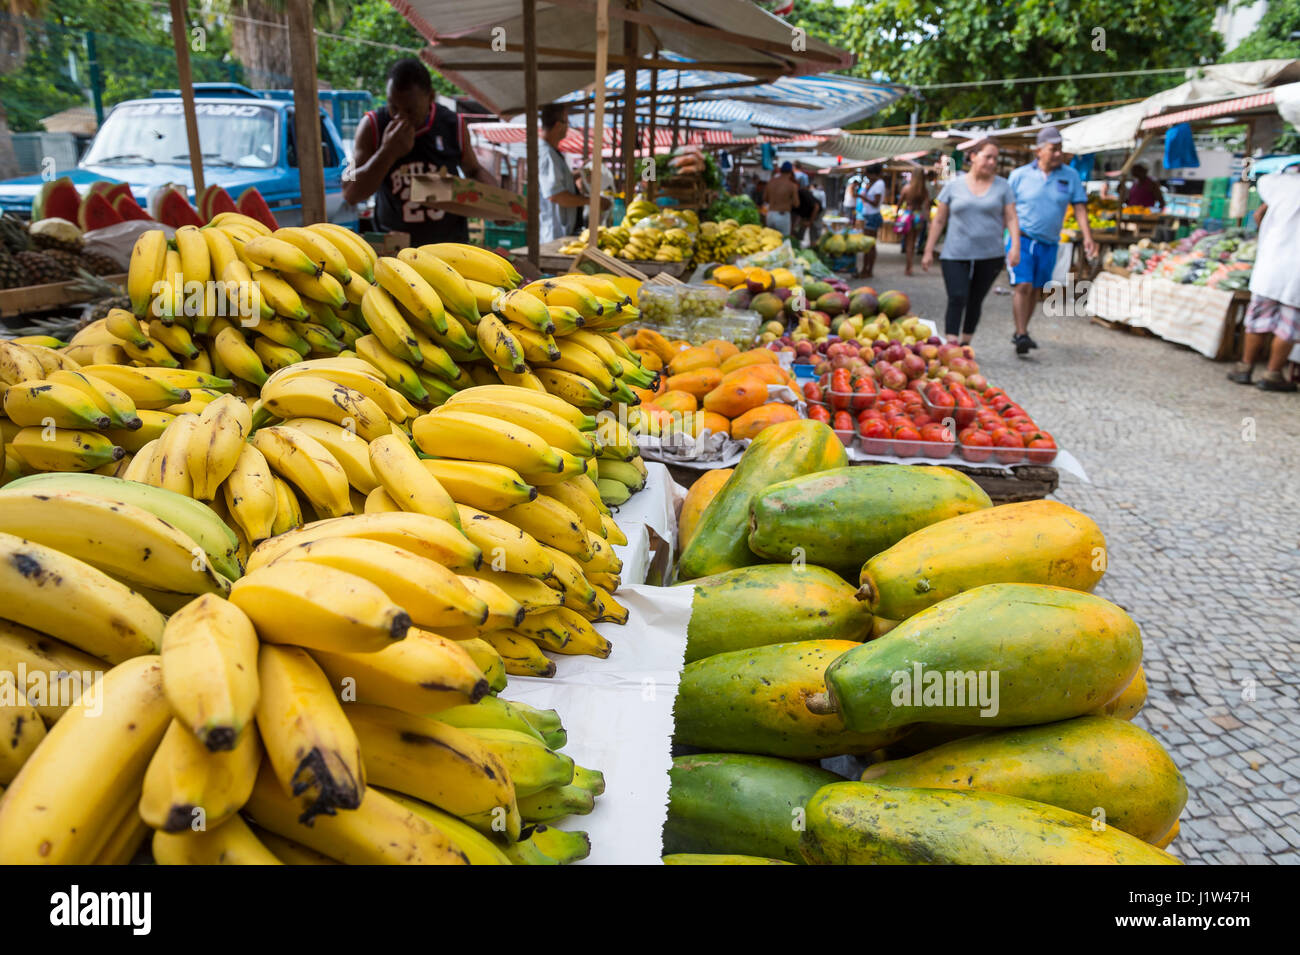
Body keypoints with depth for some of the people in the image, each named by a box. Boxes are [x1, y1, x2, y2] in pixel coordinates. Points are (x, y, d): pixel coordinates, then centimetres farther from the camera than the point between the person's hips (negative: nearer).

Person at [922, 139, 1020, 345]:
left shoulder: (1002, 186, 7)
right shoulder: (954, 185, 5)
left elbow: (1011, 219, 4)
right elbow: (939, 221, 8)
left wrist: (1015, 246, -10)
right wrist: (928, 251, 5)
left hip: (990, 256, 2)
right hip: (955, 255, -1)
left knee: (975, 301, 8)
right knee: (957, 299, -14)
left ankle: (965, 345, 20)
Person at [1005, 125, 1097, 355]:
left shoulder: (1070, 176, 5)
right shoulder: (1020, 175, -1)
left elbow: (1080, 207, 4)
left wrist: (1087, 237, -7)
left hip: (1049, 244, 3)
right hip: (1021, 239, -3)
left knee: (1035, 290, 10)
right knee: (1023, 286, -16)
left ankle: (1021, 332, 24)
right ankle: (1021, 336, -15)